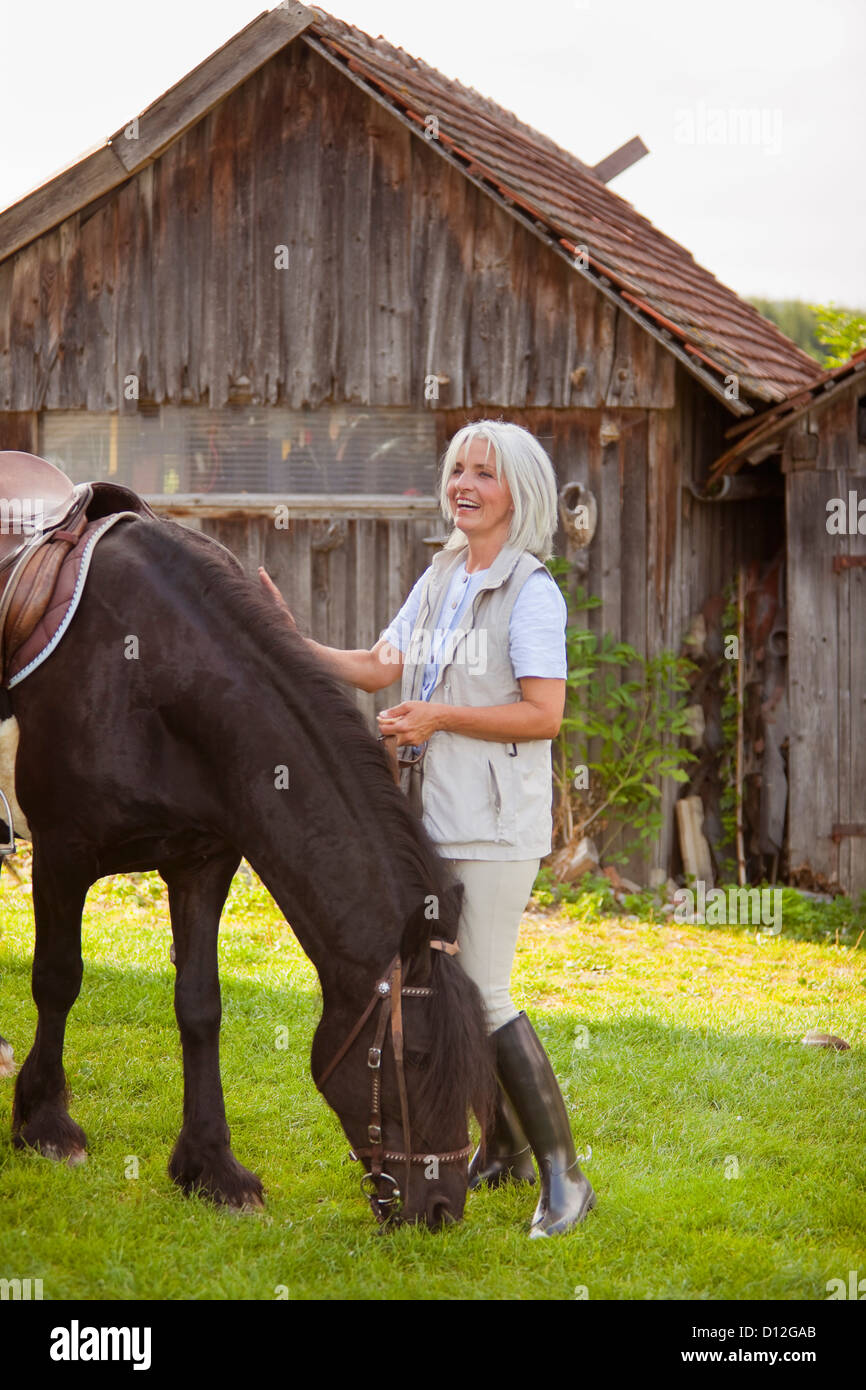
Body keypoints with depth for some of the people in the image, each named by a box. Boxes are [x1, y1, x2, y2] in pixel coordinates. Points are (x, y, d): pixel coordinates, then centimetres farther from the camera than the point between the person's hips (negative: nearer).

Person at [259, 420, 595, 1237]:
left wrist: (438, 716, -19)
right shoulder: (438, 580, 13)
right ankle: (506, 1148, 27)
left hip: (497, 825, -8)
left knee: (482, 993, -10)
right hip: (436, 816, 8)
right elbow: (376, 667, 14)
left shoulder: (531, 591, -11)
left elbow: (544, 714, -16)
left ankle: (563, 1178, -1)